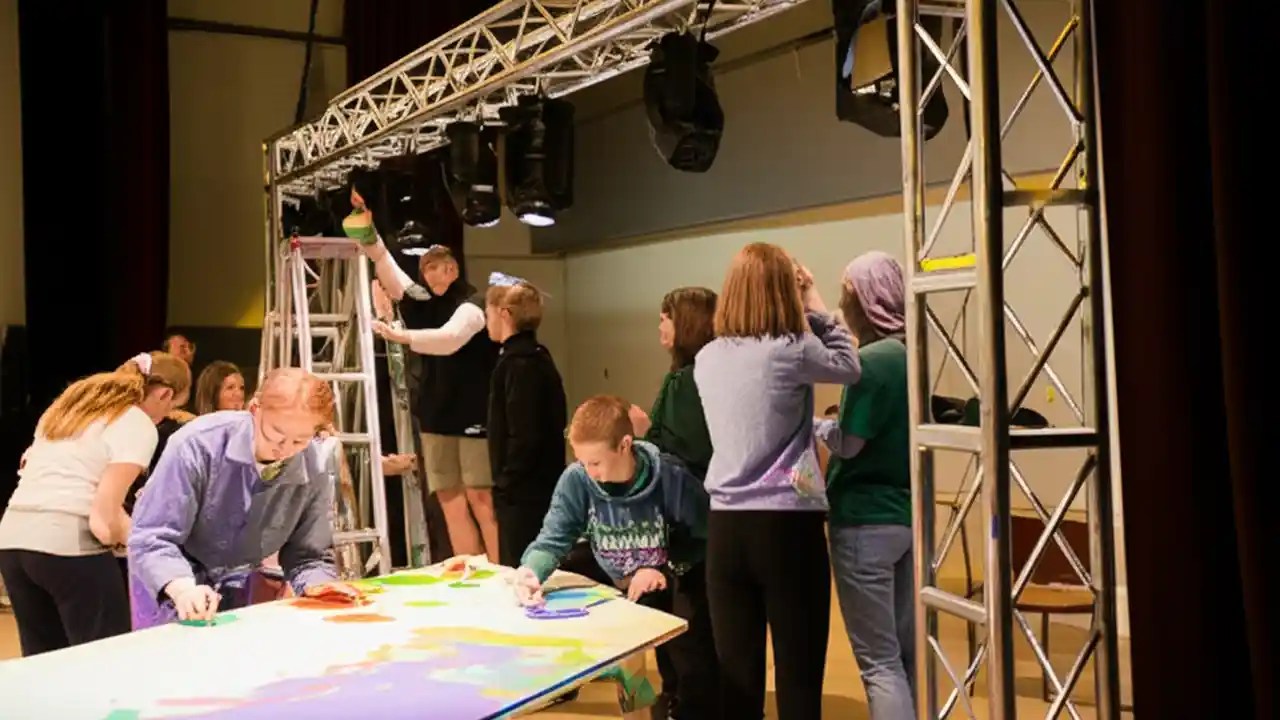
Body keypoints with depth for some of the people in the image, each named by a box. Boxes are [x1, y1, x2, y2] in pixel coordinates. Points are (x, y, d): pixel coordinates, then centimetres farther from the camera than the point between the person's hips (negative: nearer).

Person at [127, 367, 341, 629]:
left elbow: (308, 557, -7)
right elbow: (150, 538, -29)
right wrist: (182, 588, -47)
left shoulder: (317, 469, -18)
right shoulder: (199, 444, -29)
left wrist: (320, 590, -29)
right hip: (166, 580, -3)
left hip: (236, 582, 3)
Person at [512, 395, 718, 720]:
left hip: (674, 584, -3)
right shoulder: (575, 480, -17)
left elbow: (707, 538, -13)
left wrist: (666, 571, -24)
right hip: (617, 587, 3)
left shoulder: (670, 477, -23)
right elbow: (554, 539, -18)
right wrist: (531, 571, -37)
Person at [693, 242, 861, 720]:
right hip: (789, 525, -5)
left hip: (726, 527, 5)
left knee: (736, 674, 8)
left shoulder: (707, 359, 6)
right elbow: (848, 366, 9)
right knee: (799, 675, 3)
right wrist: (814, 306, 16)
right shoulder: (791, 350, -9)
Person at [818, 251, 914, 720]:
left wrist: (810, 423, 3)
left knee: (879, 661, -2)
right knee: (908, 653, 15)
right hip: (907, 515, 8)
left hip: (865, 521, -8)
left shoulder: (872, 360, -17)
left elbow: (848, 444, -15)